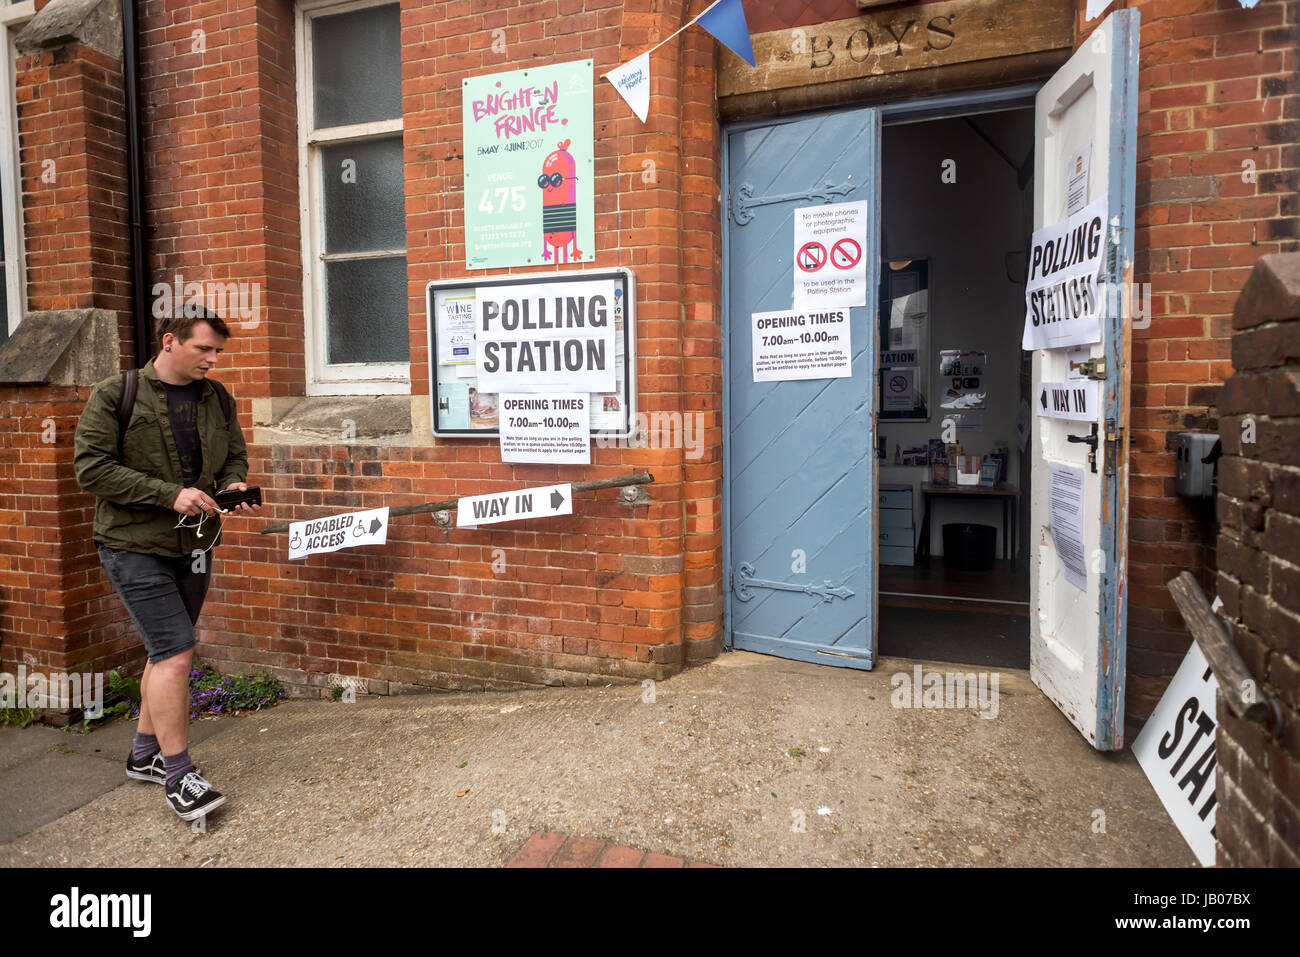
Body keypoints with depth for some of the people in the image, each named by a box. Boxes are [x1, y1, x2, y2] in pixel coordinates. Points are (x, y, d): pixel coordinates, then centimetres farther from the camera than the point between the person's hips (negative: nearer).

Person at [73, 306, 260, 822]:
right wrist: (170, 494, -22)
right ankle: (179, 776, 2)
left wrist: (233, 483, -8)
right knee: (176, 652, -11)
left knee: (166, 651, 16)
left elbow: (234, 454, 16)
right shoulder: (115, 395, -8)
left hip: (193, 545, 6)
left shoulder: (217, 398, 6)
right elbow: (91, 468, -13)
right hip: (135, 547, -6)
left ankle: (145, 754, 33)